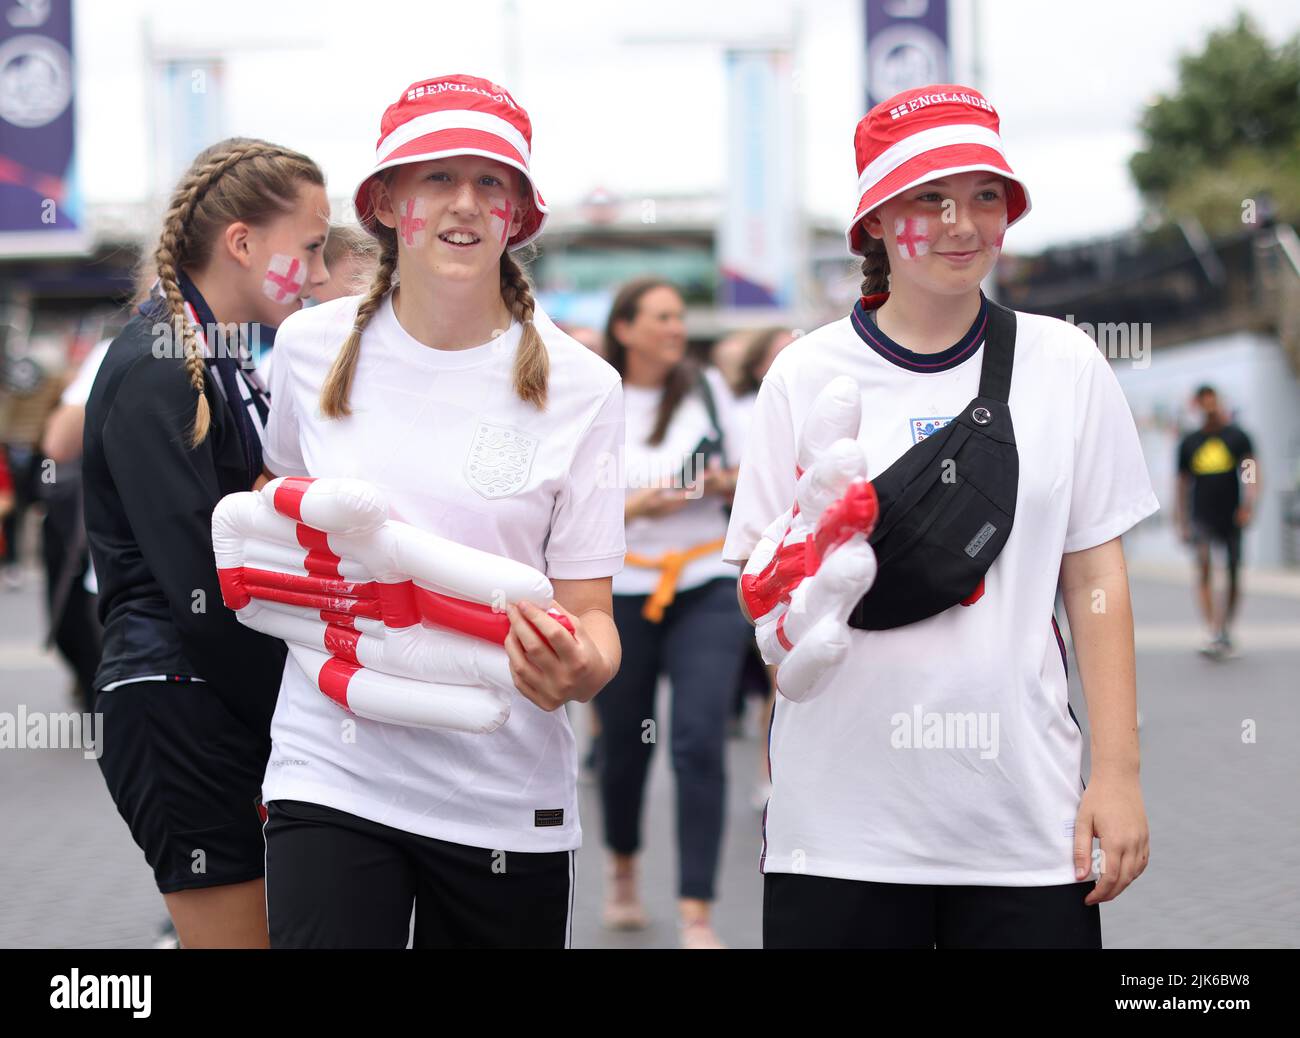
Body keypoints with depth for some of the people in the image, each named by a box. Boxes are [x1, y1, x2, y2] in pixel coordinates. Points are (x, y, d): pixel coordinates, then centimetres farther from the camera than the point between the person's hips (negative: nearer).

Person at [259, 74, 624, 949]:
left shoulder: (579, 386, -3)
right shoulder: (314, 346, 3)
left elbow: (590, 611, -5)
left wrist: (580, 669, -25)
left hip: (506, 798, 0)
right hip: (335, 770, 0)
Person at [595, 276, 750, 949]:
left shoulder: (707, 389, 5)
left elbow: (749, 479, 14)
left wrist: (724, 483, -8)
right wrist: (637, 506, -17)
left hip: (706, 589, 0)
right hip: (620, 593, 0)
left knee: (699, 744, -12)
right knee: (624, 744, 10)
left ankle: (697, 916, -11)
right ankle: (623, 869, 40)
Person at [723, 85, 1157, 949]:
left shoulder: (1065, 365, 4)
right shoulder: (809, 374, 2)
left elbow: (1095, 578, 7)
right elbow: (758, 573, 6)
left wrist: (1119, 772, 2)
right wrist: (795, 612, -17)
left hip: (1026, 817, 1)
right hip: (841, 816, 0)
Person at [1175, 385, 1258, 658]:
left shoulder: (1236, 436, 4)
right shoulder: (1189, 442, 9)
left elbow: (1251, 471, -5)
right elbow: (1183, 482, 14)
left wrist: (1249, 502, -21)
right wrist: (1182, 523, 11)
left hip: (1231, 517, 0)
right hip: (1201, 518, 0)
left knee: (1233, 575, 5)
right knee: (1203, 566, -17)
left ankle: (1226, 631, 22)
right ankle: (1211, 632, -22)